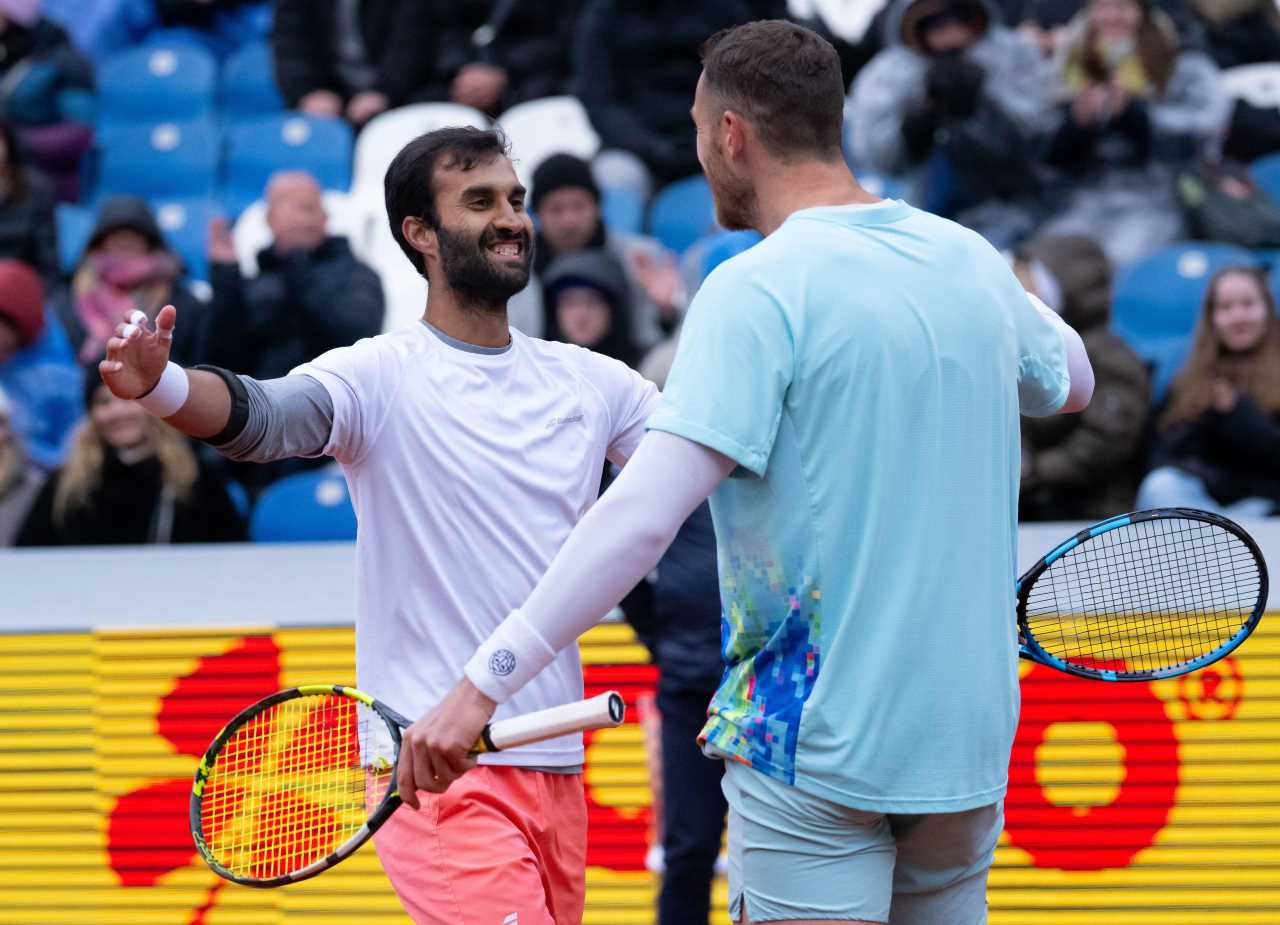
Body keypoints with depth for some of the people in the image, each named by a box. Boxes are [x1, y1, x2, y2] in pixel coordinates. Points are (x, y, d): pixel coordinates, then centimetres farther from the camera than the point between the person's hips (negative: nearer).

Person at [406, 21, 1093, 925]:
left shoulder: (756, 291, -14)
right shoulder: (970, 260, 6)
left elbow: (643, 513, -23)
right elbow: (1071, 379, 28)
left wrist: (484, 683, -23)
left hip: (816, 740, -7)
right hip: (971, 736, 7)